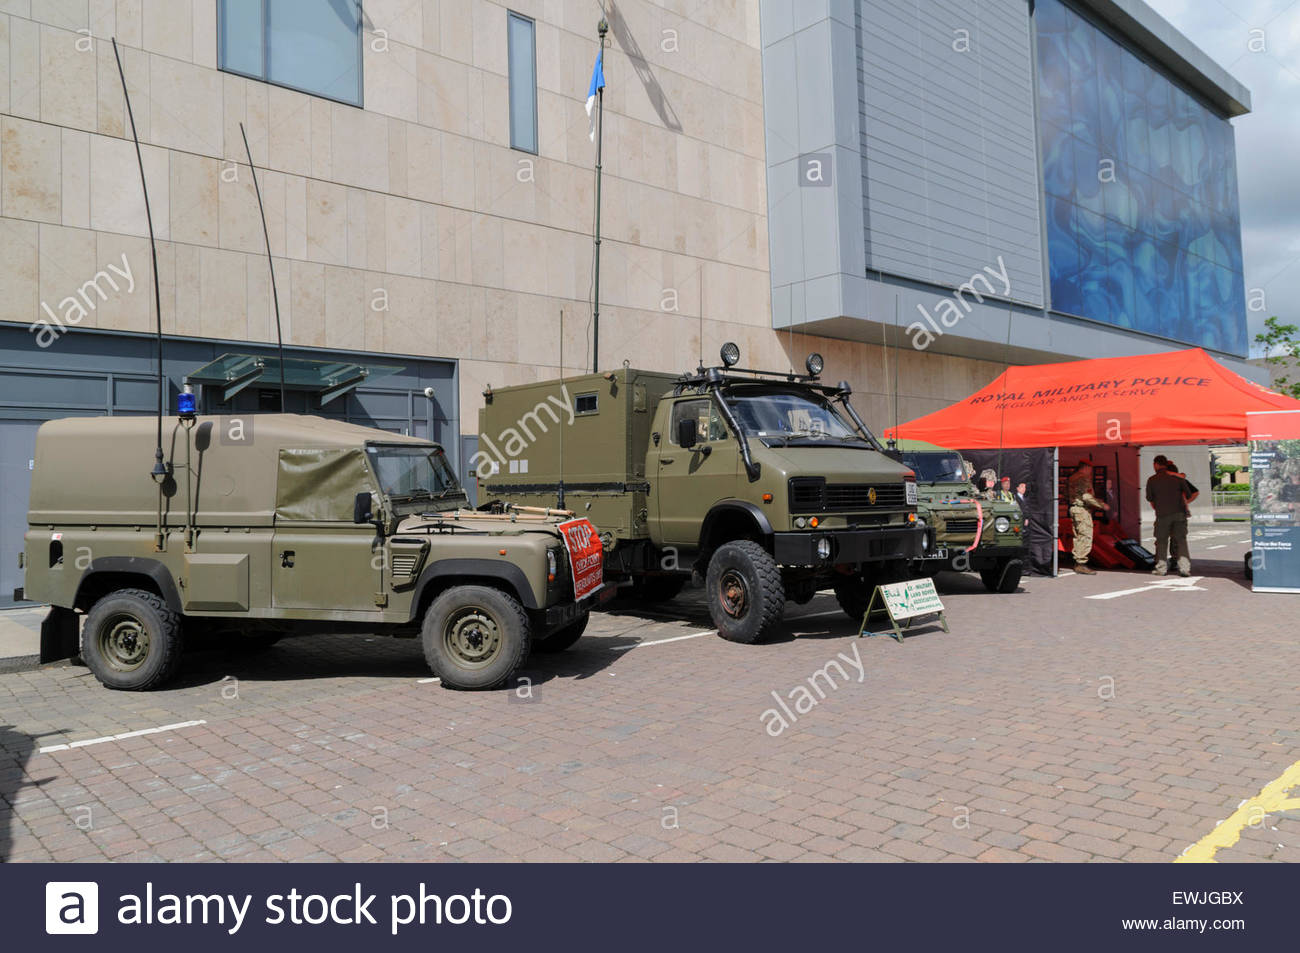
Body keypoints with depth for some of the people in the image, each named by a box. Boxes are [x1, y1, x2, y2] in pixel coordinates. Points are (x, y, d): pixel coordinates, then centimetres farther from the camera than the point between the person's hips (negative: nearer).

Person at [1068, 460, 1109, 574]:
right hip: (1082, 510, -10)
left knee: (1078, 536, 13)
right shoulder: (1084, 478, -12)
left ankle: (1077, 563, 15)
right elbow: (1086, 496, -20)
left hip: (1073, 508, 10)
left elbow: (1067, 495, 19)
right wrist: (1102, 505, -14)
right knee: (1086, 536, -9)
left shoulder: (1072, 478, 16)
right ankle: (1081, 564, -12)